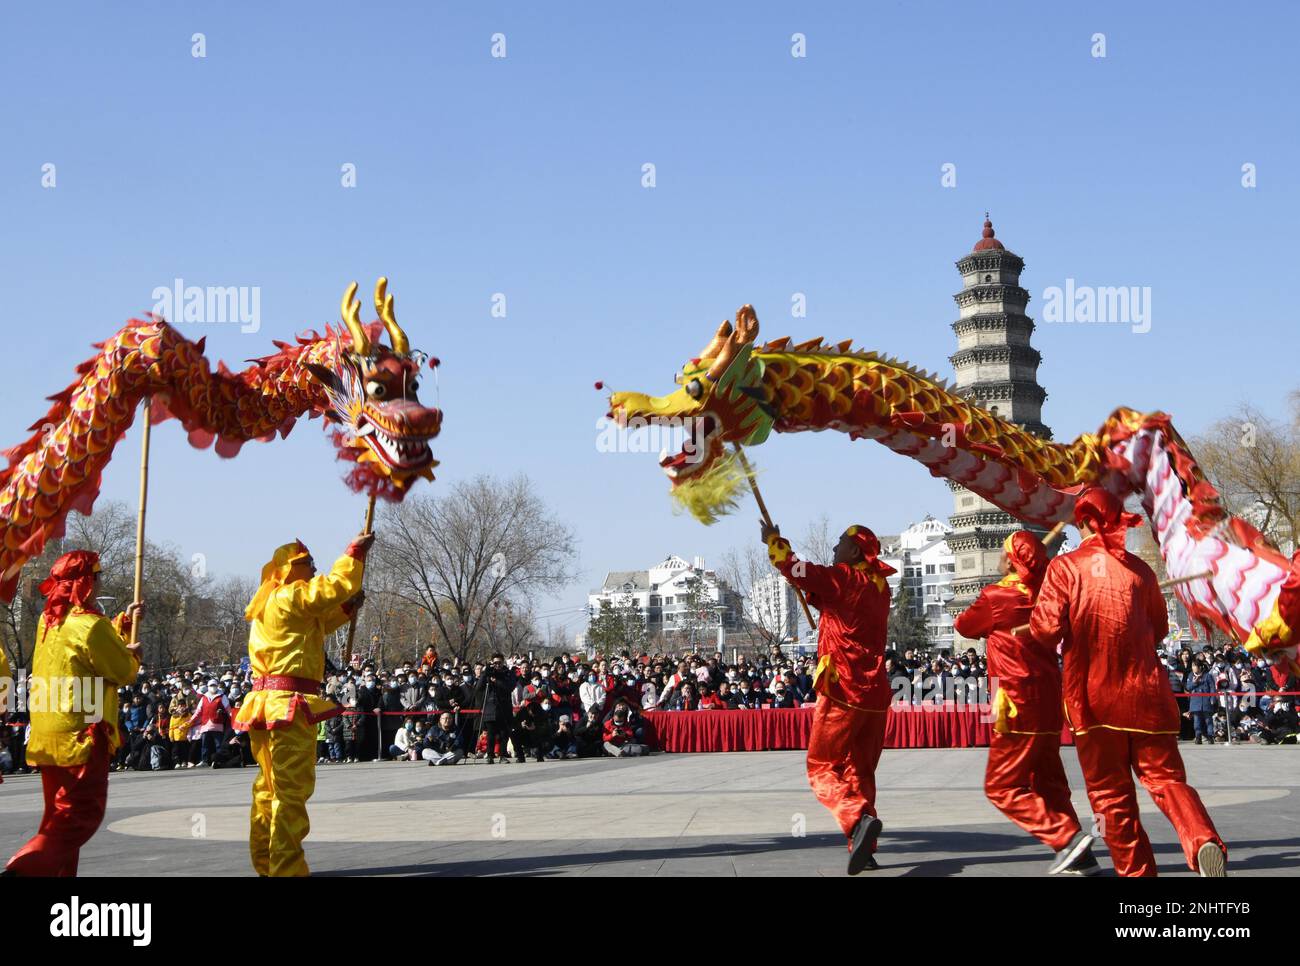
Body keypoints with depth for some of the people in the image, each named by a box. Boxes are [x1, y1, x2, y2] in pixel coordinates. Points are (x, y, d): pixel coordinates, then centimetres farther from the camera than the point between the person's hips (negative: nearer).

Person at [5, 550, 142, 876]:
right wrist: (133, 655, 11)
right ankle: (23, 868, -18)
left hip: (46, 736, 9)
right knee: (83, 815, -6)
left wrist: (124, 621, 28)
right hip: (81, 735, -9)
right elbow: (123, 672, -9)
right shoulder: (90, 624, -16)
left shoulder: (49, 620, 10)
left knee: (60, 816, 16)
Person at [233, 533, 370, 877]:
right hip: (290, 704, -11)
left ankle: (265, 861, 27)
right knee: (292, 789, -9)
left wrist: (347, 607, 20)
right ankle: (287, 868, -10)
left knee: (270, 787, 18)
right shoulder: (291, 597, -10)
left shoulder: (269, 603, 21)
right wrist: (356, 551, -4)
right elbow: (336, 585, -17)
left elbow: (318, 625, 32)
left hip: (267, 704, 11)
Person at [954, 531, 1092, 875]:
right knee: (1048, 784, 15)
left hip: (1017, 706, -8)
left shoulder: (996, 596, -10)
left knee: (1001, 787, -2)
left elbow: (964, 626, 6)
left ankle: (1067, 837, -14)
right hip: (1048, 703, 8)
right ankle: (1080, 859, 11)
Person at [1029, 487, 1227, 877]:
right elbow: (1160, 629, 17)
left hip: (1091, 695, -2)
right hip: (1145, 691, 2)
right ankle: (1203, 841, -20)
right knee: (1165, 775, 5)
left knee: (1110, 790, 9)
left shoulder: (1065, 567, -5)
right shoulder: (1139, 569, 5)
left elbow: (1047, 629, -12)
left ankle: (1137, 870, 11)